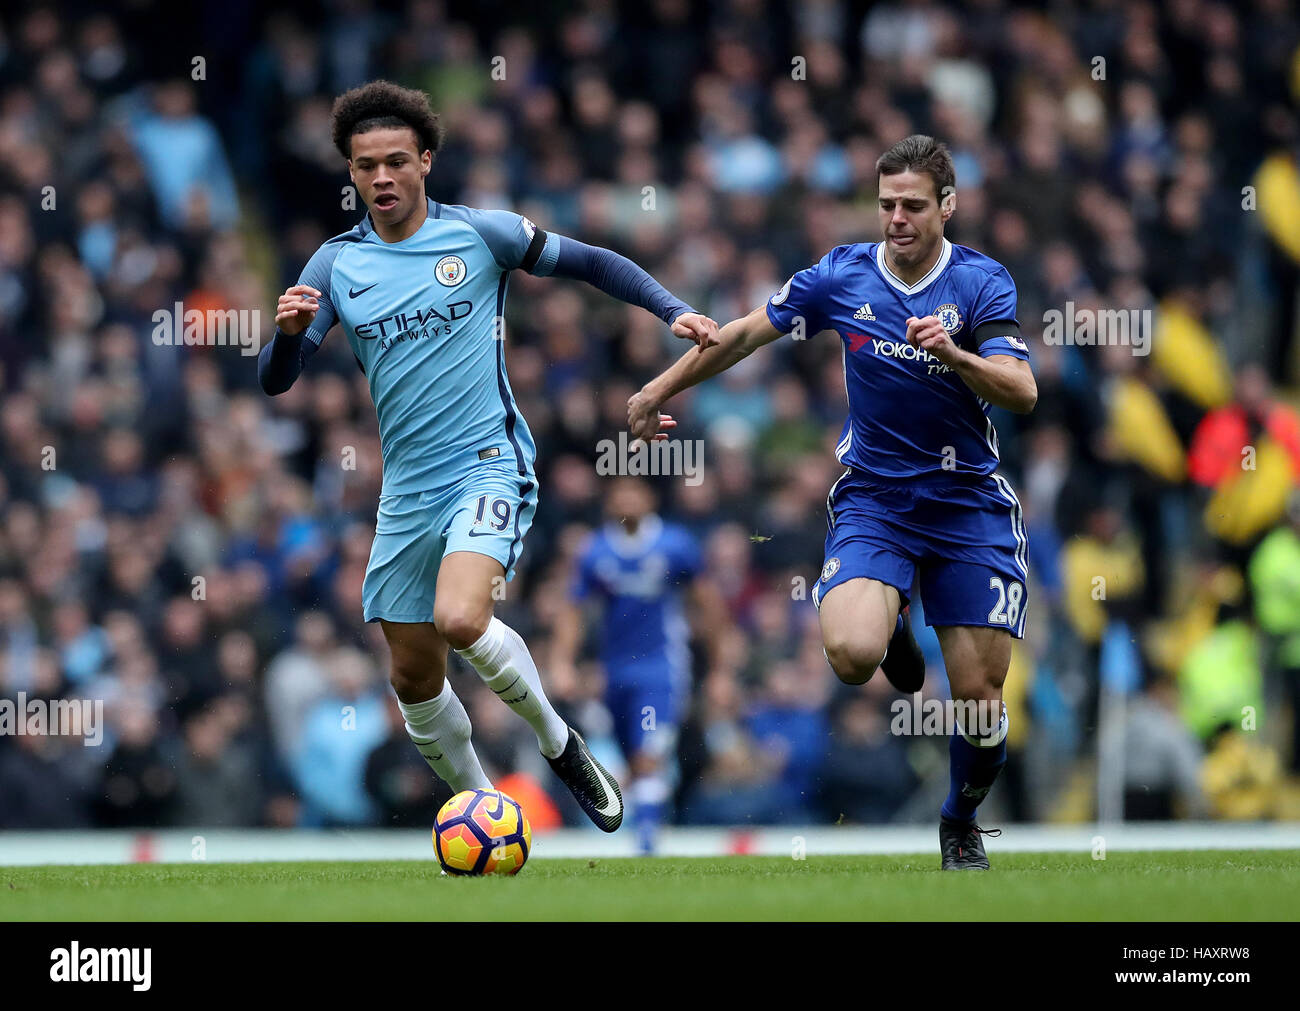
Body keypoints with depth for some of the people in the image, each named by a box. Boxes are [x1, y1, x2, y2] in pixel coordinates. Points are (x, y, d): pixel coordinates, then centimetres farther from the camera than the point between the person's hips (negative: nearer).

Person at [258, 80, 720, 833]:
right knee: (414, 676, 7)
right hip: (408, 489, 5)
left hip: (490, 465, -5)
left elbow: (587, 262, 8)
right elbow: (276, 380, 2)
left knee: (460, 620, -28)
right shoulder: (336, 266, 4)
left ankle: (559, 743, -4)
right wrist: (289, 332, -20)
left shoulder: (479, 233, -3)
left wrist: (673, 311, -4)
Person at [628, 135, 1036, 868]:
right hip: (873, 498, 0)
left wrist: (954, 353, -34)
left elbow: (1023, 393, -17)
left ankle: (962, 825, 27)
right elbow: (747, 334, 11)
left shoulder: (982, 283, -7)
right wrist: (661, 389, 17)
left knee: (980, 695, -4)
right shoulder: (843, 277, -3)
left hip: (969, 505, 0)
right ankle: (893, 636, 11)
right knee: (852, 654, -28)